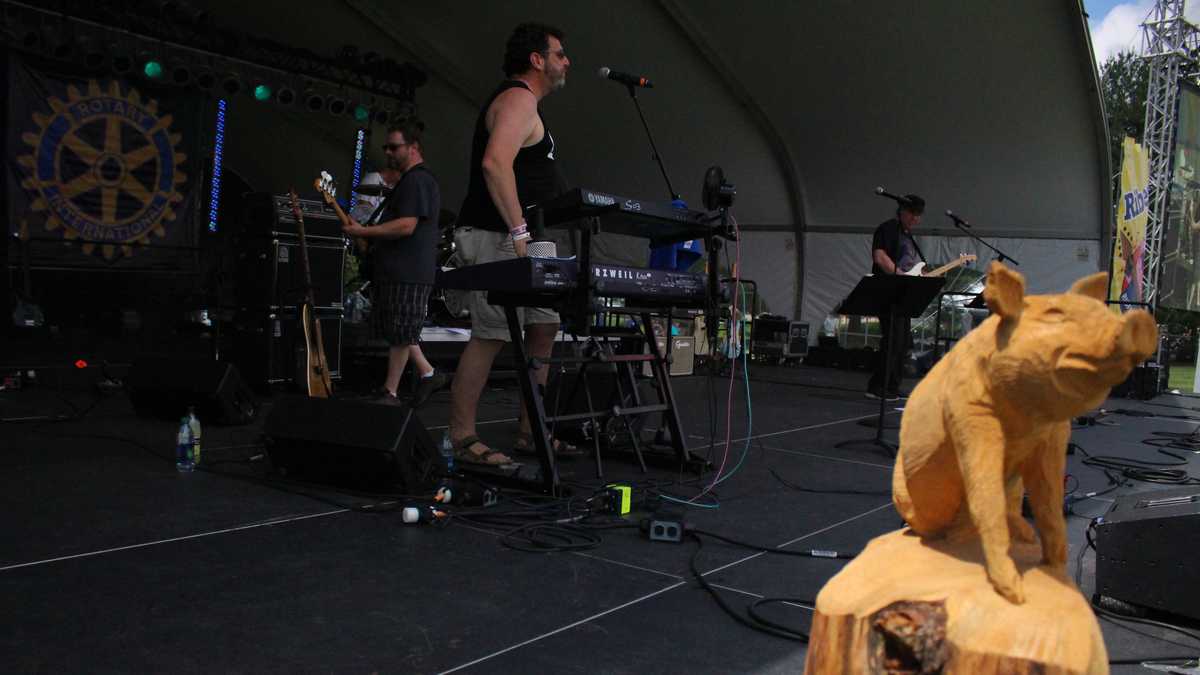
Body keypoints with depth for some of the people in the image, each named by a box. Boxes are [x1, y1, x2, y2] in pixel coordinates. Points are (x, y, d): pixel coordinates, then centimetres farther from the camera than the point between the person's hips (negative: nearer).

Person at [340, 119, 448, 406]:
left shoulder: (418, 180, -12)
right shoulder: (409, 180, 22)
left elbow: (406, 226, -22)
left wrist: (363, 231, -17)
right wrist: (366, 233, 18)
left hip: (407, 273, -11)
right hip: (394, 271, 11)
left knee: (399, 334, -5)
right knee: (398, 331, 13)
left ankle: (389, 394, 0)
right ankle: (428, 374, 18)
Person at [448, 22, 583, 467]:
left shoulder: (523, 102, 23)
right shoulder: (518, 98, -10)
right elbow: (494, 163, -26)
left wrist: (523, 232, 22)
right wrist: (519, 230, -27)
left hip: (518, 240, 11)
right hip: (497, 237, -11)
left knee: (543, 328, 11)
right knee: (490, 335, -10)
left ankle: (529, 433, 17)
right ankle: (461, 439, -3)